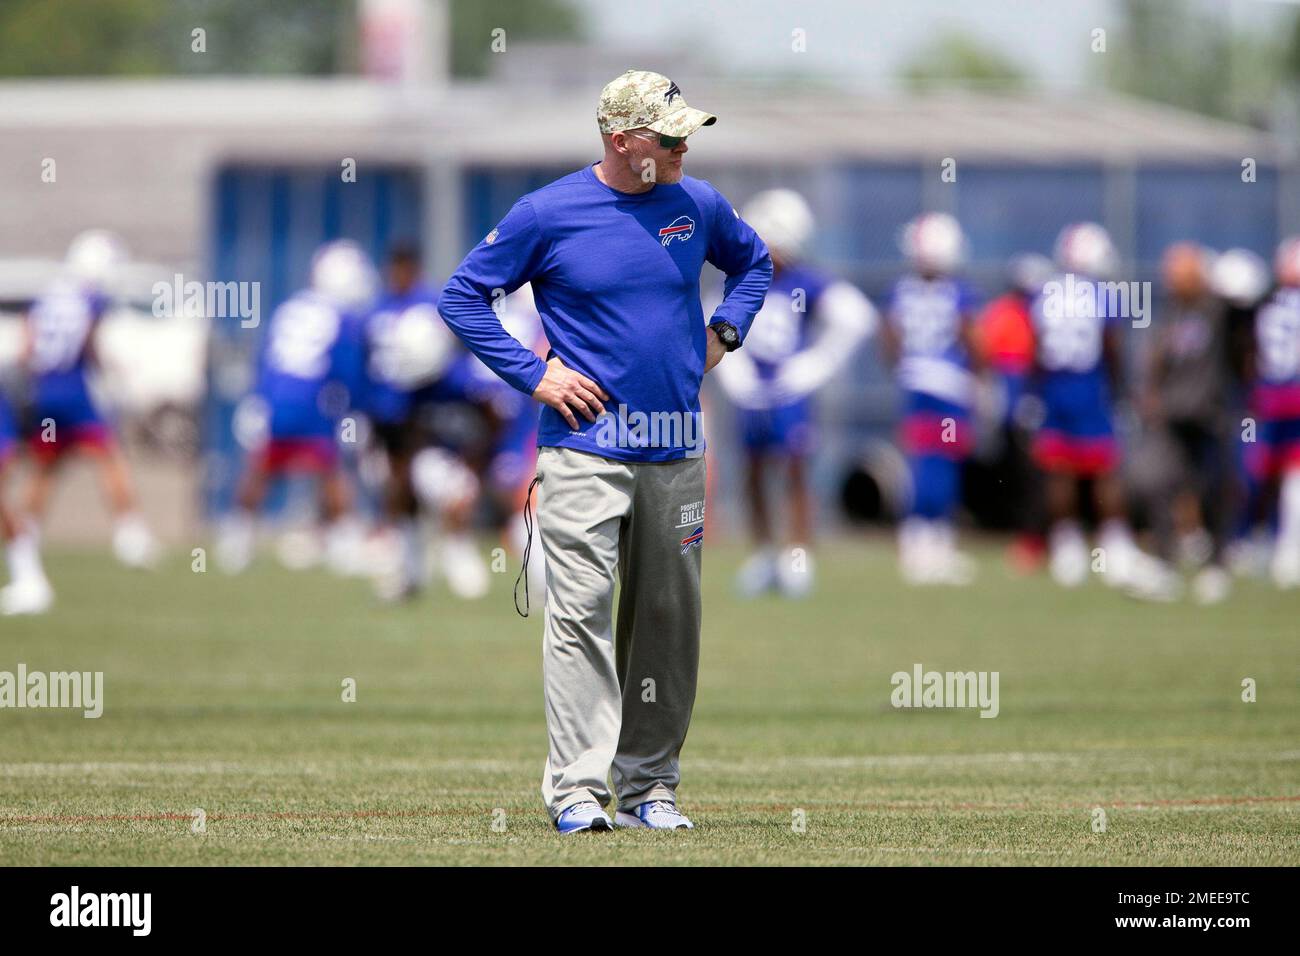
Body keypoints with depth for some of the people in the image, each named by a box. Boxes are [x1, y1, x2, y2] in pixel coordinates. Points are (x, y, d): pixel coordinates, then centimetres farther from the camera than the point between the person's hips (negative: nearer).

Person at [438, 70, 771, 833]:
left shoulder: (699, 205, 7)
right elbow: (463, 297, 1)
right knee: (580, 611, -13)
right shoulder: (549, 213, -5)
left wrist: (722, 335, 11)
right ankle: (578, 789, -14)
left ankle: (649, 786, 16)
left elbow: (753, 261, 28)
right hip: (586, 445, -5)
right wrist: (532, 375, -6)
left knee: (668, 620, 7)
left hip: (676, 448, 5)